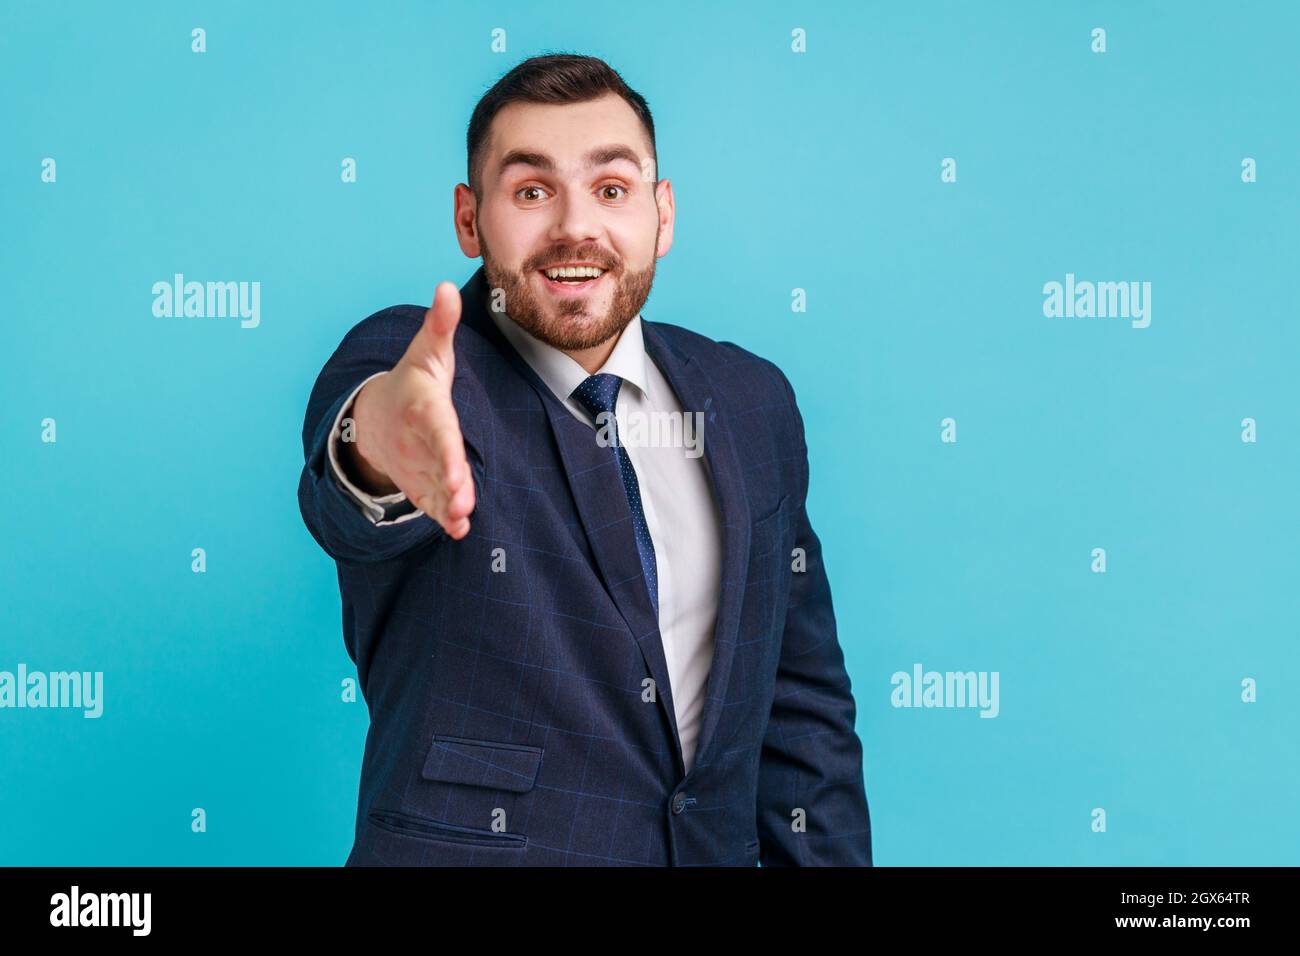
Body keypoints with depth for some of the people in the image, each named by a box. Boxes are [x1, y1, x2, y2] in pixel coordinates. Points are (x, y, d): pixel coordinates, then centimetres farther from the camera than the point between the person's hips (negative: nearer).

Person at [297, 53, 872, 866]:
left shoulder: (753, 402, 0)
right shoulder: (399, 363, -12)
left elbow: (800, 705, 5)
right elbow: (351, 510, -36)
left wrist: (827, 858, -3)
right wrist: (377, 442, -57)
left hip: (717, 848, 5)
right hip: (465, 845, -4)